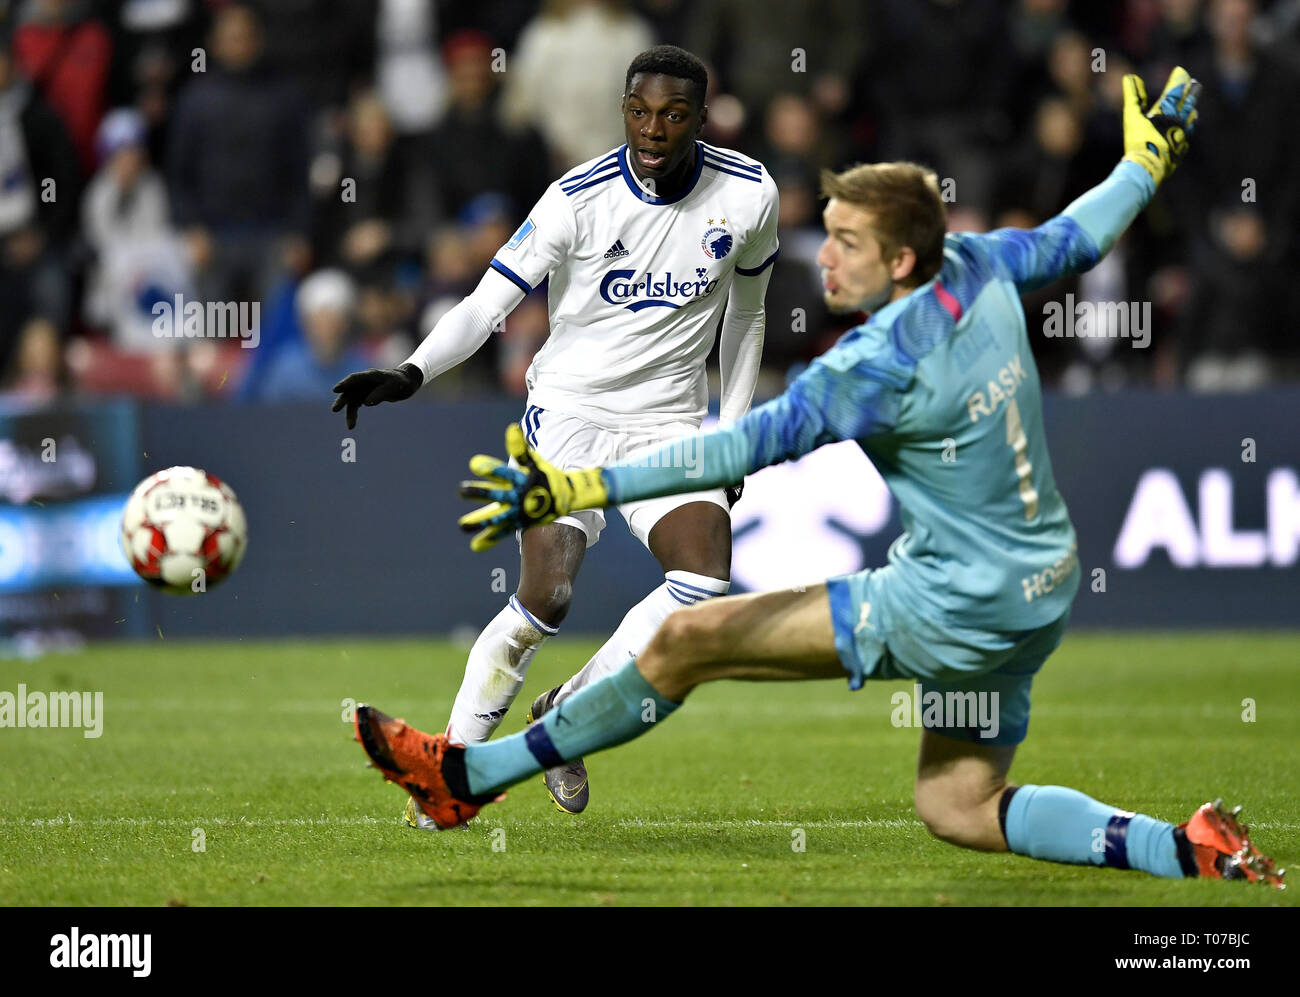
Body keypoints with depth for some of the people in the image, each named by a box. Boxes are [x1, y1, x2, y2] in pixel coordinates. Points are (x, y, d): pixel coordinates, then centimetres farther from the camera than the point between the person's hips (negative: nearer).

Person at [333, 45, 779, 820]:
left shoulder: (749, 195, -3)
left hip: (669, 423, 3)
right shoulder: (580, 198, -13)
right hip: (568, 409, -3)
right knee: (546, 597, -20)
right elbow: (488, 303, -13)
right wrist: (410, 375, -29)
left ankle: (569, 714, -2)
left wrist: (731, 438, 12)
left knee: (706, 582, -22)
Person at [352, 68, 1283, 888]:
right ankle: (1187, 851, 7)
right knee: (957, 808, 19)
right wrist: (1151, 155, 38)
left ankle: (471, 775, -2)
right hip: (1040, 598, 9)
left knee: (688, 640, -7)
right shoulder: (979, 270, -1)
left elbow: (758, 442, -30)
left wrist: (578, 489, -35)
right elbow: (1072, 239, 17)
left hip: (953, 606, -9)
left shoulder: (885, 360, -23)